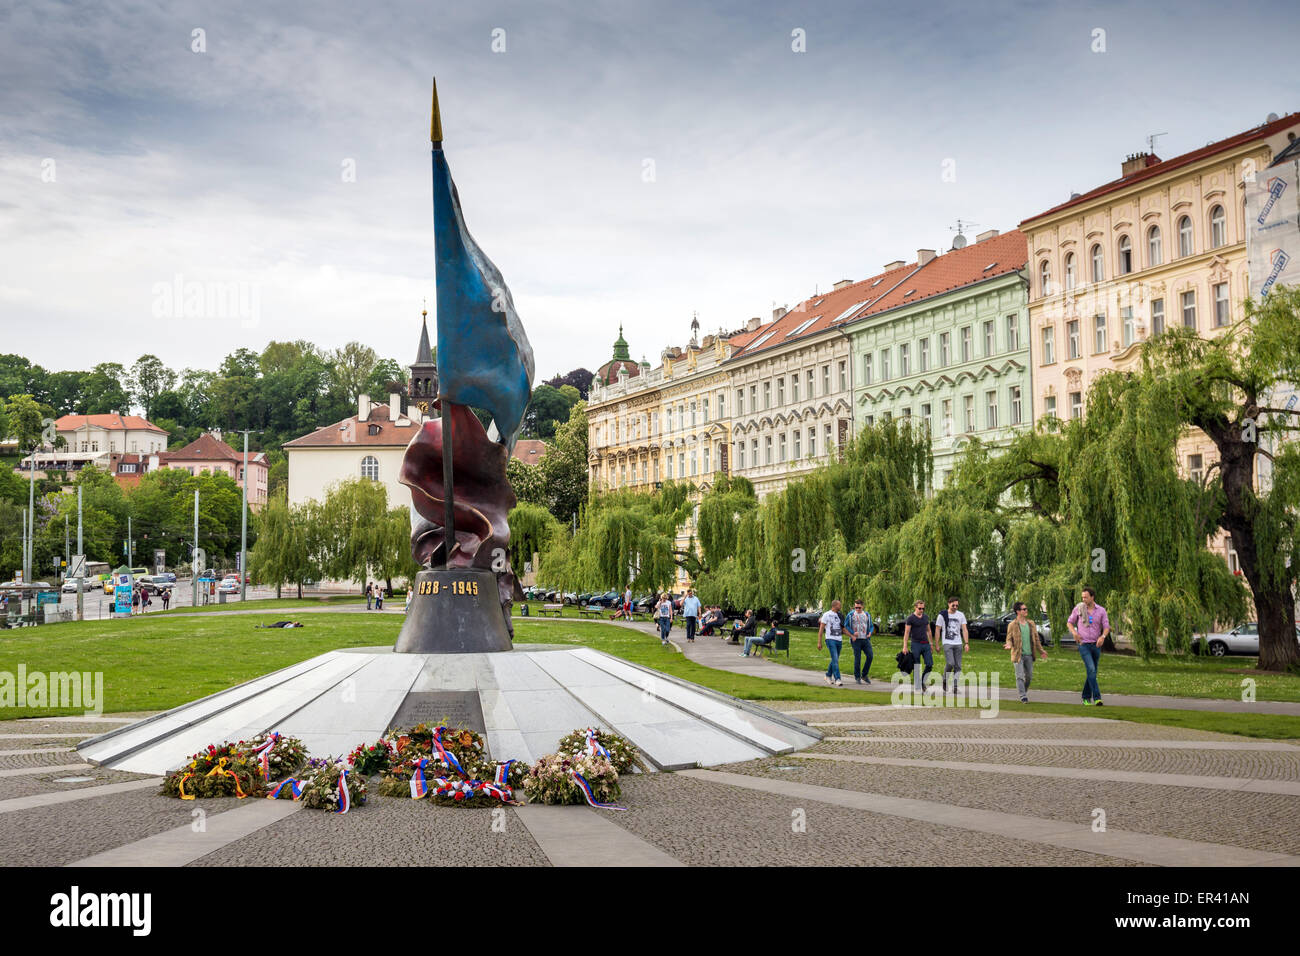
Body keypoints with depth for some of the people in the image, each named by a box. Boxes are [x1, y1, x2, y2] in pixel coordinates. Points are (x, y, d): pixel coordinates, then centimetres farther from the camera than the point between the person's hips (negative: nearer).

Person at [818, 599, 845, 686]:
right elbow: (821, 629, -3)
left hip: (839, 640, 6)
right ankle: (837, 679, -17)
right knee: (835, 660, -15)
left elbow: (843, 629, 19)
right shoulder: (826, 615, -3)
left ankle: (828, 676, 29)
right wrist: (819, 642, -8)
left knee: (835, 660, 12)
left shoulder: (839, 615, 14)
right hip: (830, 640, -6)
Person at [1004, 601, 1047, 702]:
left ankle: (1024, 692, 30)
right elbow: (1009, 638, -2)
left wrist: (1041, 651, 14)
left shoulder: (1031, 624, 10)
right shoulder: (1012, 625, -4)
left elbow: (1036, 639, 16)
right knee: (1020, 676, -6)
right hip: (1018, 655, -5)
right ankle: (1023, 697, -3)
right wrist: (1009, 645, -24)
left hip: (1029, 654, 5)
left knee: (1029, 676, 10)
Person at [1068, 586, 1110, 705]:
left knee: (1092, 672, 10)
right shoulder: (1079, 608, -1)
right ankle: (1097, 698, -22)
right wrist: (1074, 632, -11)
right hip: (1084, 645, -3)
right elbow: (1069, 623, 8)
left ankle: (1086, 698, 24)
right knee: (1091, 670, -19)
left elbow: (1106, 627, -1)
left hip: (1096, 645, 3)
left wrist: (1102, 636, -22)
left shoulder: (1101, 610, 1)